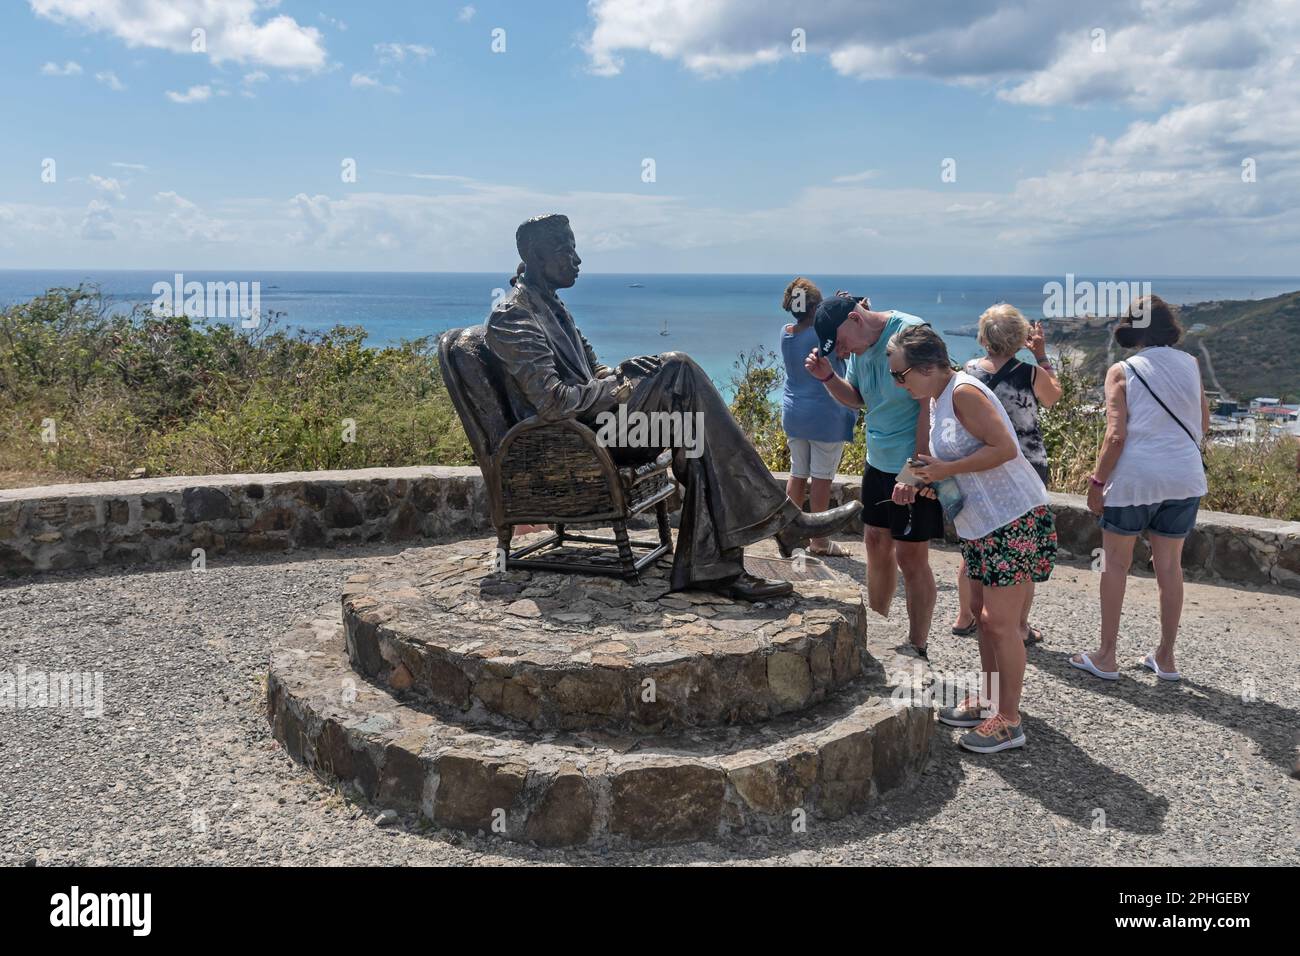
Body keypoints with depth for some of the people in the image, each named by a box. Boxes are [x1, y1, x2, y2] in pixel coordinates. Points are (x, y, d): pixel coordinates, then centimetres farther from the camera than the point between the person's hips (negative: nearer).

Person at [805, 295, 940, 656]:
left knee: (910, 556, -1)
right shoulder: (858, 346, 4)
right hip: (878, 463, 8)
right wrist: (828, 377, -2)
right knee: (876, 544, 16)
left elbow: (932, 403, -23)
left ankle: (917, 650, 12)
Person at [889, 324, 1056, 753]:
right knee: (986, 617, 17)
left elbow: (1005, 448, -25)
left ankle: (1009, 721, 6)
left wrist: (946, 469, -21)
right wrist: (922, 481, 1)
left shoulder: (964, 392, -18)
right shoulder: (935, 399, 11)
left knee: (1001, 623, -5)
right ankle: (987, 699, 30)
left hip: (1015, 521, -10)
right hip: (982, 524, 10)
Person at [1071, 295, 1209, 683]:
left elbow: (1116, 436, -13)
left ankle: (1106, 656, 12)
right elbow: (1204, 425, 11)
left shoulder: (1122, 371, -7)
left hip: (1135, 477, -3)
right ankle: (1165, 657, 21)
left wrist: (1097, 481, -6)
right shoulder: (1190, 364, 4)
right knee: (1170, 566, 12)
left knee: (1116, 563, 9)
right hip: (1184, 477, 4)